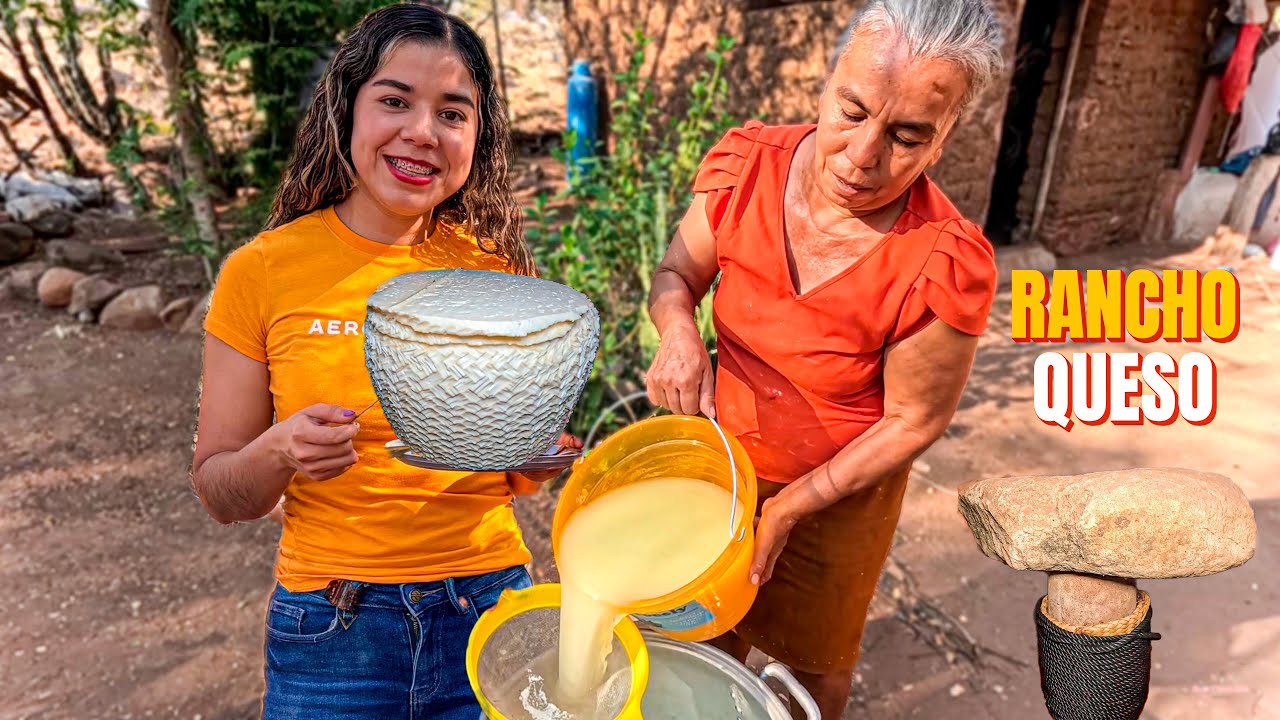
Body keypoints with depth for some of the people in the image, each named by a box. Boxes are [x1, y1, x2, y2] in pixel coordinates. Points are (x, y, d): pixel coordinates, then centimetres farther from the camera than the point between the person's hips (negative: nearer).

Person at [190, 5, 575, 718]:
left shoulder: (498, 265, -3)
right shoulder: (262, 271, -8)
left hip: (490, 607, 2)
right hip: (332, 629, -1)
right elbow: (220, 492, -1)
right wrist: (278, 454, -21)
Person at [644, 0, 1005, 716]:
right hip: (720, 458, 4)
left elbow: (913, 421, -17)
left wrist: (788, 508, -18)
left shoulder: (945, 268, -30)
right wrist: (679, 330, -27)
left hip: (841, 493, -3)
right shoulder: (747, 164, -20)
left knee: (818, 660, 26)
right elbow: (678, 272, -4)